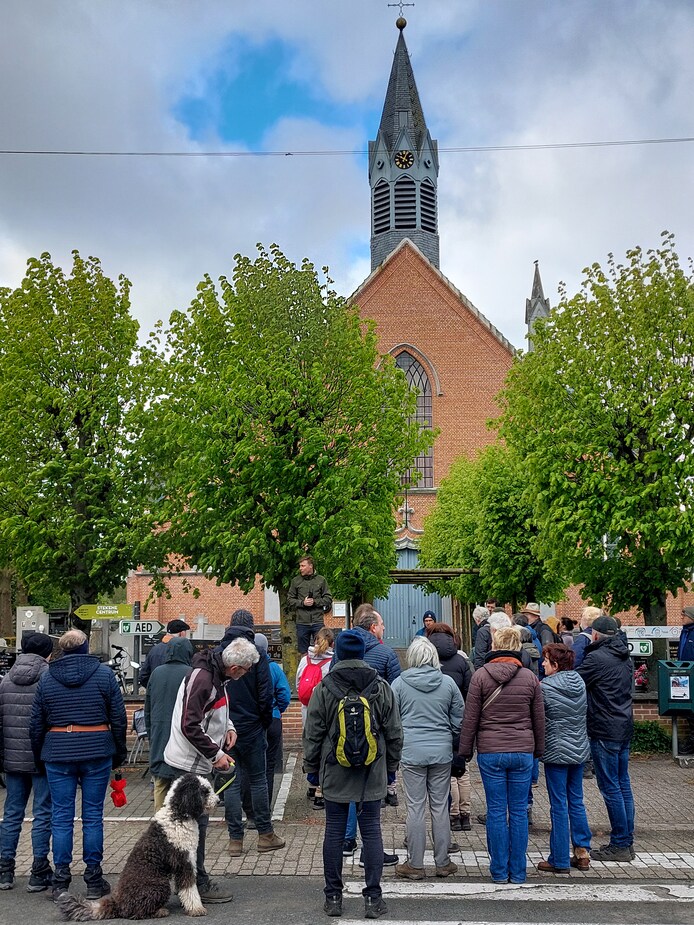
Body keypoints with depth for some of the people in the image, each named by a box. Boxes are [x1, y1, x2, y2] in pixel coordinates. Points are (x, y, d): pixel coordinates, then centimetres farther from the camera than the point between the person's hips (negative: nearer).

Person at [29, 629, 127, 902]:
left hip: (58, 755, 1)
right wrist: (119, 753, 8)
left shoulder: (46, 677, 4)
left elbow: (36, 724, 6)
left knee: (61, 817, 7)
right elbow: (119, 718, -1)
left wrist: (39, 757, 17)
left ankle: (61, 882, 11)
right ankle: (94, 881, 10)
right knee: (93, 816, 5)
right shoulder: (104, 673, -1)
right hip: (97, 751, -1)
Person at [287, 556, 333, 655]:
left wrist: (315, 602, -10)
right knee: (303, 652, 7)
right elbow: (289, 600, 6)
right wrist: (302, 603, -10)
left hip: (318, 622, -1)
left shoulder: (321, 580, 4)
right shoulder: (296, 581, 6)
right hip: (302, 622, 1)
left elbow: (328, 598, 4)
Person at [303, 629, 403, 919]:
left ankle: (333, 897, 16)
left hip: (335, 772, -1)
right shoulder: (381, 687, -2)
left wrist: (311, 767, 9)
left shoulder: (323, 688, -6)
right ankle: (373, 898, 9)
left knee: (334, 831, 8)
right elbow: (394, 733, 3)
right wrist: (391, 767, 14)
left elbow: (313, 734, -2)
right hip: (372, 774, 1)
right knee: (371, 831, 6)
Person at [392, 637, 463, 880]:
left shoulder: (400, 683, -3)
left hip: (411, 751, -2)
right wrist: (454, 744, 21)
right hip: (442, 751, 2)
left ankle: (415, 865, 10)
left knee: (415, 808, 3)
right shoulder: (448, 682, 1)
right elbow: (459, 719, 7)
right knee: (440, 806, 9)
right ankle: (442, 863, 18)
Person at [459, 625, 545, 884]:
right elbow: (539, 719, 9)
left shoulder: (481, 676, -5)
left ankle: (499, 871, 12)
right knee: (519, 811, 8)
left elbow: (470, 718, -2)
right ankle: (518, 872, 14)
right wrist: (538, 750, 20)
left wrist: (465, 751, 7)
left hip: (490, 752, -2)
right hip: (523, 752, 2)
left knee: (496, 811, 5)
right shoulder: (530, 677, 2)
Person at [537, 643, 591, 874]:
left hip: (556, 751, -6)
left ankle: (560, 860, 9)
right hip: (579, 751, 6)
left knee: (559, 806, 1)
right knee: (576, 801, 16)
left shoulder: (545, 687, -16)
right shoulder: (580, 683, 3)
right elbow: (585, 713, 12)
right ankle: (582, 852, 21)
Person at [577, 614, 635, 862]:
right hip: (624, 728, 9)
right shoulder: (625, 657, 11)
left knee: (610, 787, -2)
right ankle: (627, 842, 19)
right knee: (623, 784, 13)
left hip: (605, 731, -9)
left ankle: (620, 845, 3)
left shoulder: (596, 658, -16)